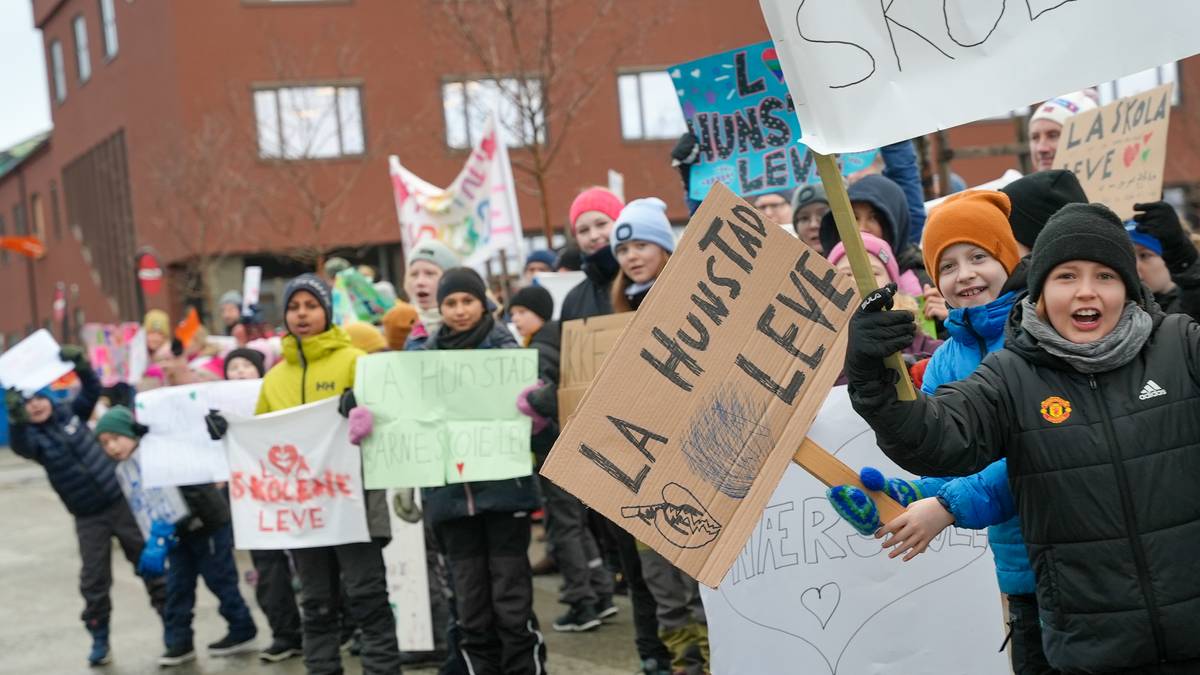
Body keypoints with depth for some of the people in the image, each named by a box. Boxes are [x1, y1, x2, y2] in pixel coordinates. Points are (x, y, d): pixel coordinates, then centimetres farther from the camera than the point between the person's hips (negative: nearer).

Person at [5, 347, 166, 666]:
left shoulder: (70, 413, 1)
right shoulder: (33, 435, -7)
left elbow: (92, 389, 1)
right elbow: (19, 446, -28)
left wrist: (80, 364, -17)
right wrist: (16, 418, -47)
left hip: (121, 501, 1)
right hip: (88, 517, -1)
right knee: (94, 580, 1)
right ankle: (99, 640, 17)